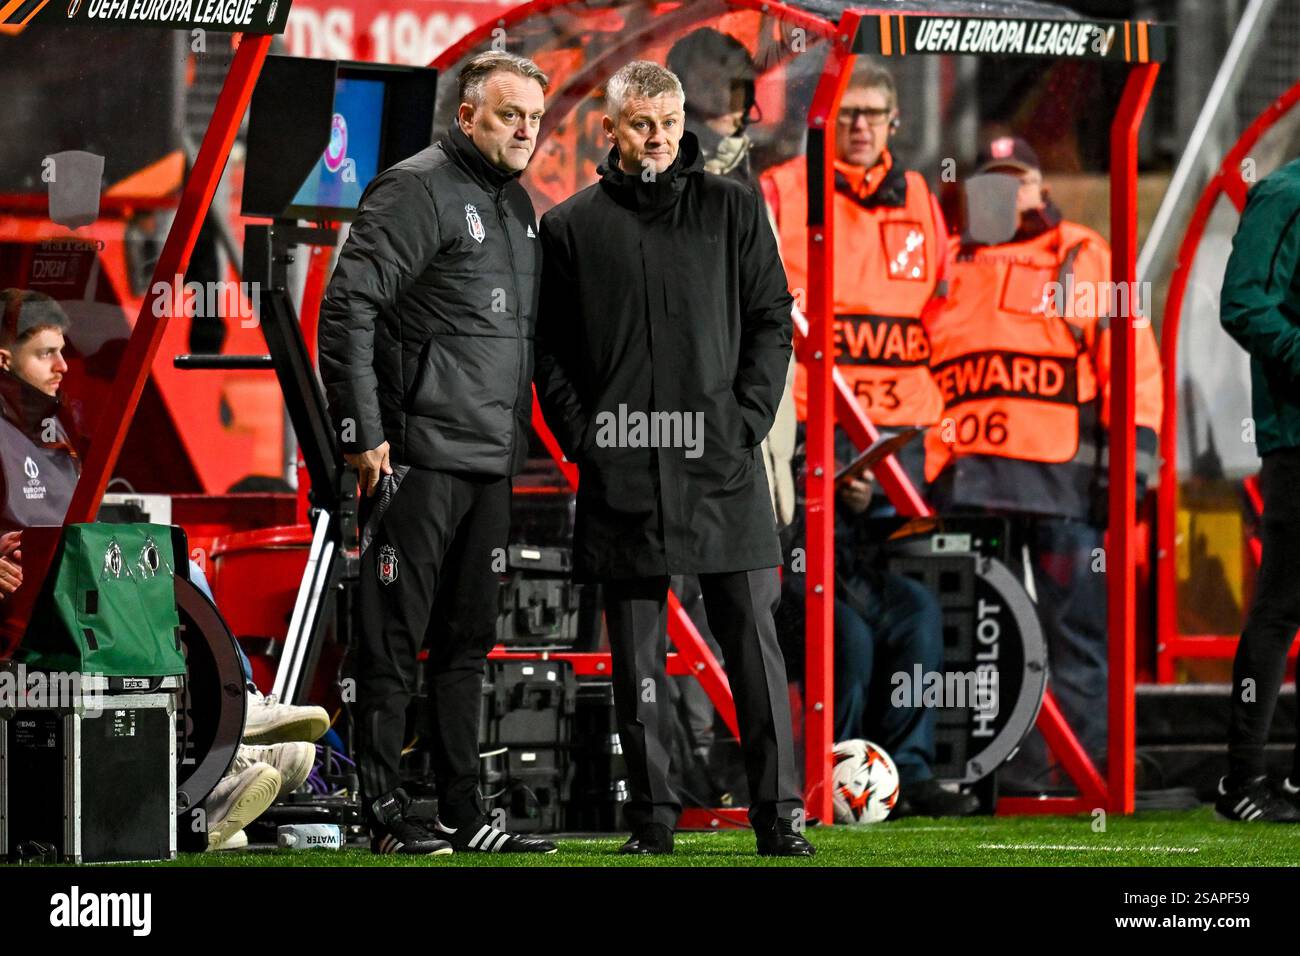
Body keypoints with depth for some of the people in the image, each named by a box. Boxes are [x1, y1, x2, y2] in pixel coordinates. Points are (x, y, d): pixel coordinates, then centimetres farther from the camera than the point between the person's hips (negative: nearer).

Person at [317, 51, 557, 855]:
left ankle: (464, 813, 16)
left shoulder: (517, 207, 17)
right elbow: (348, 306, -15)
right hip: (420, 456, -9)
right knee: (396, 641, -4)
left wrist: (519, 440, 16)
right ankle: (386, 812, -2)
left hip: (491, 461, 9)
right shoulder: (419, 190, -10)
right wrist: (363, 432, -18)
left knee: (468, 640, 11)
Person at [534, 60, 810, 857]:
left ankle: (780, 816, 1)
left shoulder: (734, 209, 7)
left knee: (754, 642, -2)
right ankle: (652, 817, 9)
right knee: (638, 659, 4)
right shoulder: (572, 226, 8)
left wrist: (748, 420, -4)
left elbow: (773, 320, 7)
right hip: (622, 471, 1)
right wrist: (581, 436, -4)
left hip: (723, 465, -1)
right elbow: (552, 349, 8)